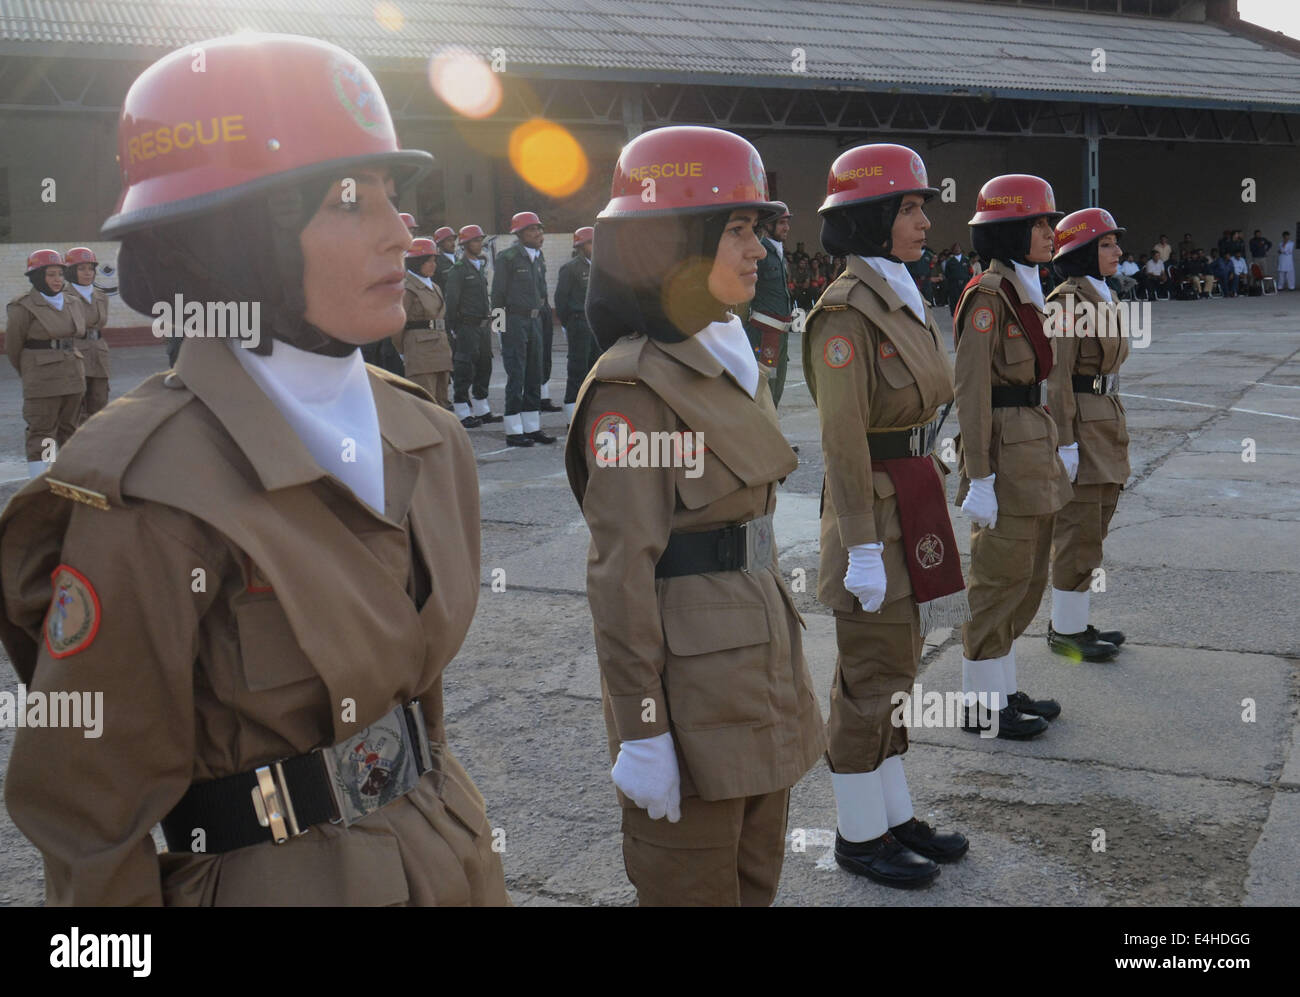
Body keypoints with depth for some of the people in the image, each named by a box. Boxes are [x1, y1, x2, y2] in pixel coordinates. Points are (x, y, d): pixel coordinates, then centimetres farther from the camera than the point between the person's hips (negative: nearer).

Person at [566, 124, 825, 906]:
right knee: (696, 885, 9)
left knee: (757, 877, 21)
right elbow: (621, 571, -19)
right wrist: (641, 731, -19)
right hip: (692, 681, -8)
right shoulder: (636, 388, -18)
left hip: (760, 660, 9)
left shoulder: (731, 358, 9)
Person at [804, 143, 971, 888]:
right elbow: (843, 441, -21)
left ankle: (895, 814, 31)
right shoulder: (847, 312, -18)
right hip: (877, 512, -9)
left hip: (916, 508, 9)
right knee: (872, 679, 3)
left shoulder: (902, 298, 11)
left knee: (898, 663, 17)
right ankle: (859, 835, 18)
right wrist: (864, 550, -21)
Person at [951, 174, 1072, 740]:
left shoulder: (1025, 290, 14)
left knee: (1028, 575, 15)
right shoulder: (989, 295, -15)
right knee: (1001, 577, -1)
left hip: (1033, 442, 10)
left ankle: (1004, 690, 27)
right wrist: (979, 478, -22)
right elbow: (972, 391, -19)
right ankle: (981, 705, 11)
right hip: (1005, 448, -10)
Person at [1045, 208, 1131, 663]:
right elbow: (1057, 377, -18)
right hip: (1079, 425, -9)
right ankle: (1065, 630, 8)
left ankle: (1073, 622, 23)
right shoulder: (1067, 300, -14)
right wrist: (1066, 442, -21)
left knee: (1092, 533, 13)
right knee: (1080, 532, -3)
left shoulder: (1103, 297, 15)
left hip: (1107, 421, 9)